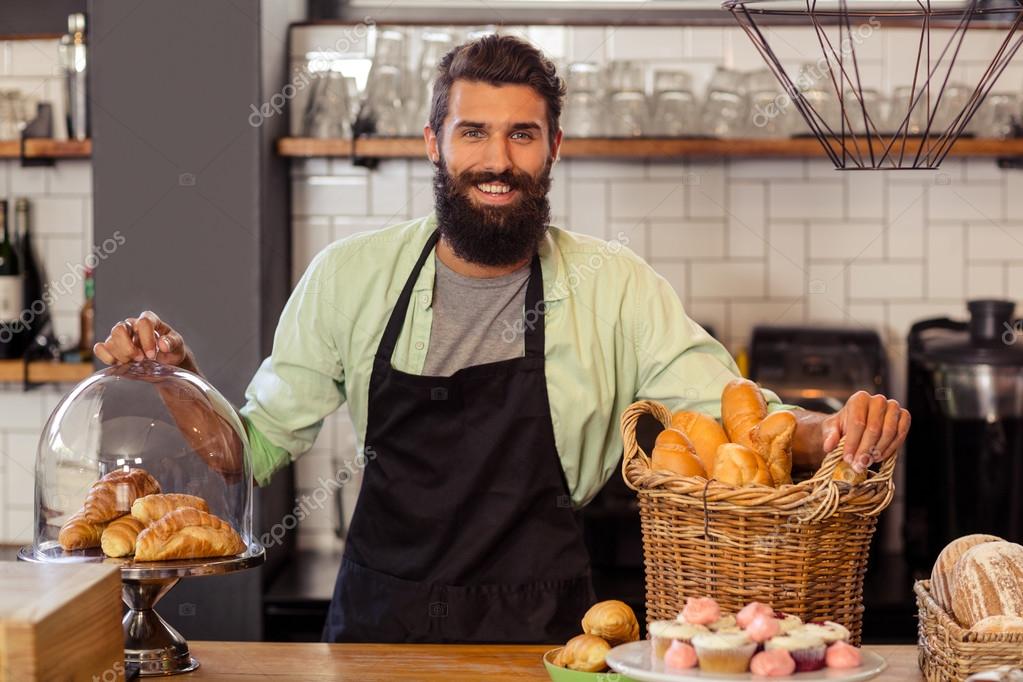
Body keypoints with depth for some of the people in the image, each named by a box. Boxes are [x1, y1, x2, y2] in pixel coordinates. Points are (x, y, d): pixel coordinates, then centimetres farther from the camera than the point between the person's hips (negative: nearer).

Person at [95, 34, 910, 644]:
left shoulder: (615, 288, 1)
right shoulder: (350, 275, 4)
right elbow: (258, 446, 10)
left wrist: (826, 431, -21)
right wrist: (177, 380, -8)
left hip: (543, 639, 0)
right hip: (379, 627, 0)